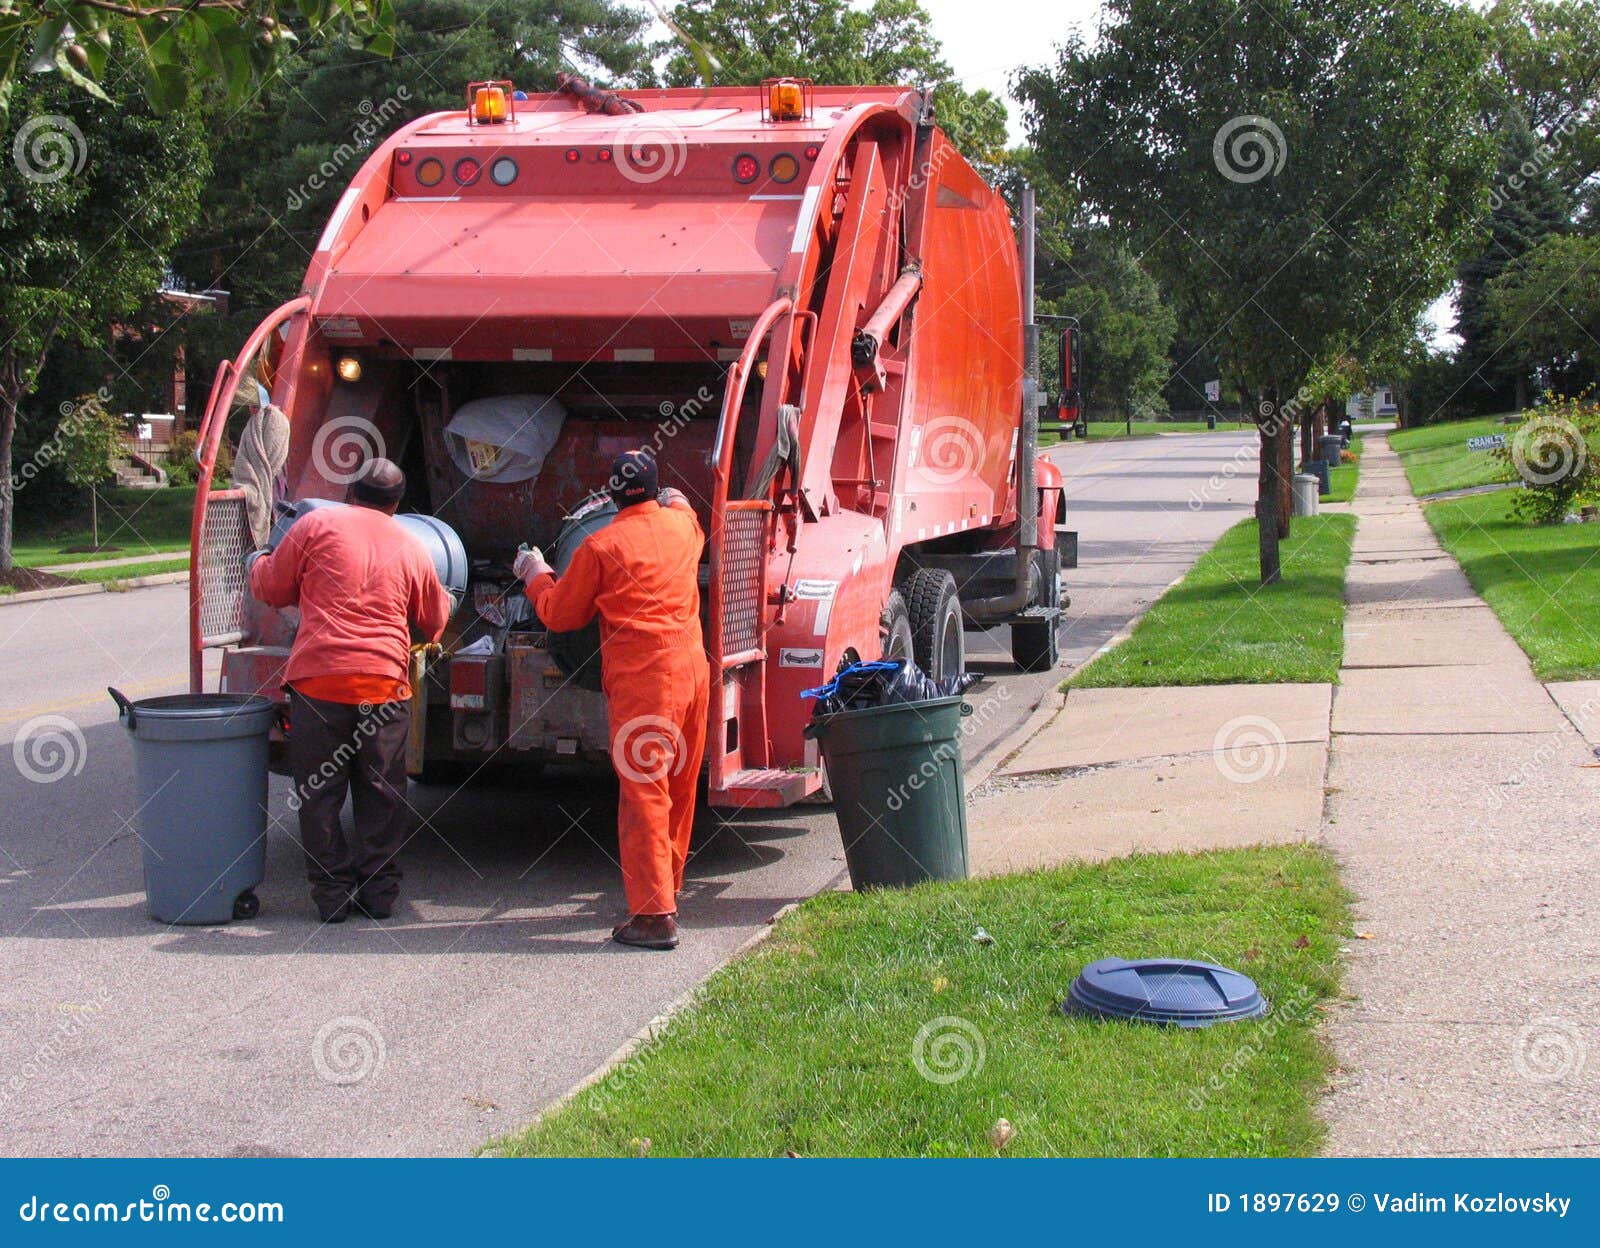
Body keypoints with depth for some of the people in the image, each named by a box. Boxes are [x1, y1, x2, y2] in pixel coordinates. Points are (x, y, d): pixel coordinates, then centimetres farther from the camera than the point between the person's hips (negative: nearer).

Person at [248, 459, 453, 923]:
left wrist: (258, 562, 33)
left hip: (319, 680, -2)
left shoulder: (316, 525, 3)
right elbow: (435, 622, 23)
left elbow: (272, 588, 11)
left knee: (319, 793, 8)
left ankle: (332, 893, 11)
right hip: (385, 684, 2)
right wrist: (446, 601, 47)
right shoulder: (412, 548, 12)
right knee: (382, 793, 12)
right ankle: (380, 890, 16)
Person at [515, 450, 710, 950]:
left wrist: (536, 576, 19)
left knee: (643, 794, -5)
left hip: (642, 680, -6)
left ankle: (653, 915, -7)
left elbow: (560, 614, 1)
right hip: (693, 668, 7)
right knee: (680, 791, 16)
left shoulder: (600, 547, -8)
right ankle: (666, 894, 30)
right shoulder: (683, 525, 9)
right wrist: (677, 501, 56)